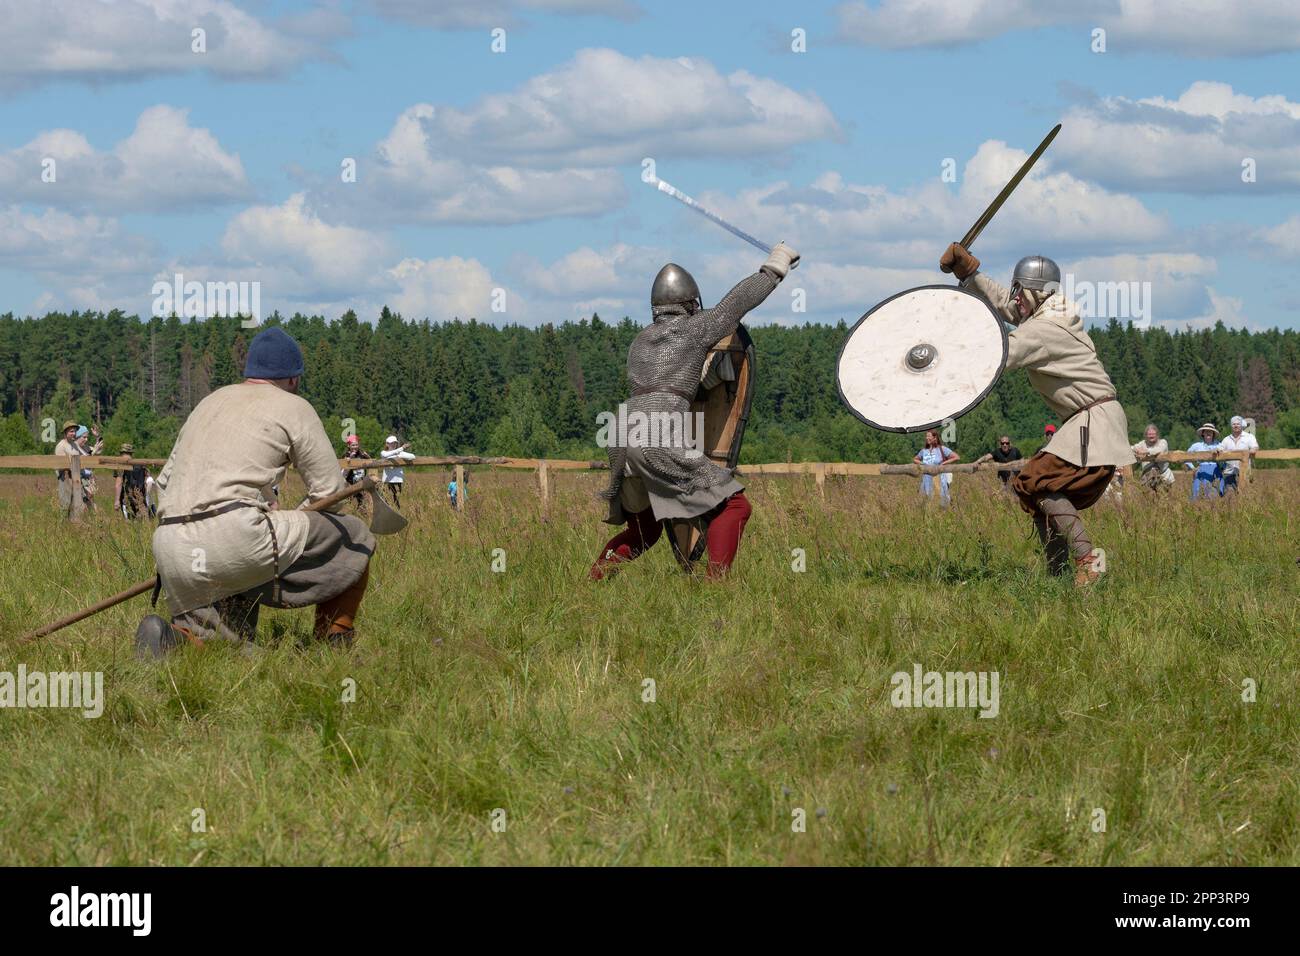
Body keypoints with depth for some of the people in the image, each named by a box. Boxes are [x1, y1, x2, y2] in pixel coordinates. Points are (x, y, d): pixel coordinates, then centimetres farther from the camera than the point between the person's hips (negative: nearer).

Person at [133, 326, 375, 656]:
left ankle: (173, 639, -9)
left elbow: (165, 482, 29)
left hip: (170, 550, 6)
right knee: (354, 538, 13)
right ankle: (334, 648, 9)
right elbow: (329, 490, 7)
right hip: (236, 537, -6)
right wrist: (288, 527, 25)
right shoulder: (293, 407, 8)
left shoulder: (209, 403, 27)